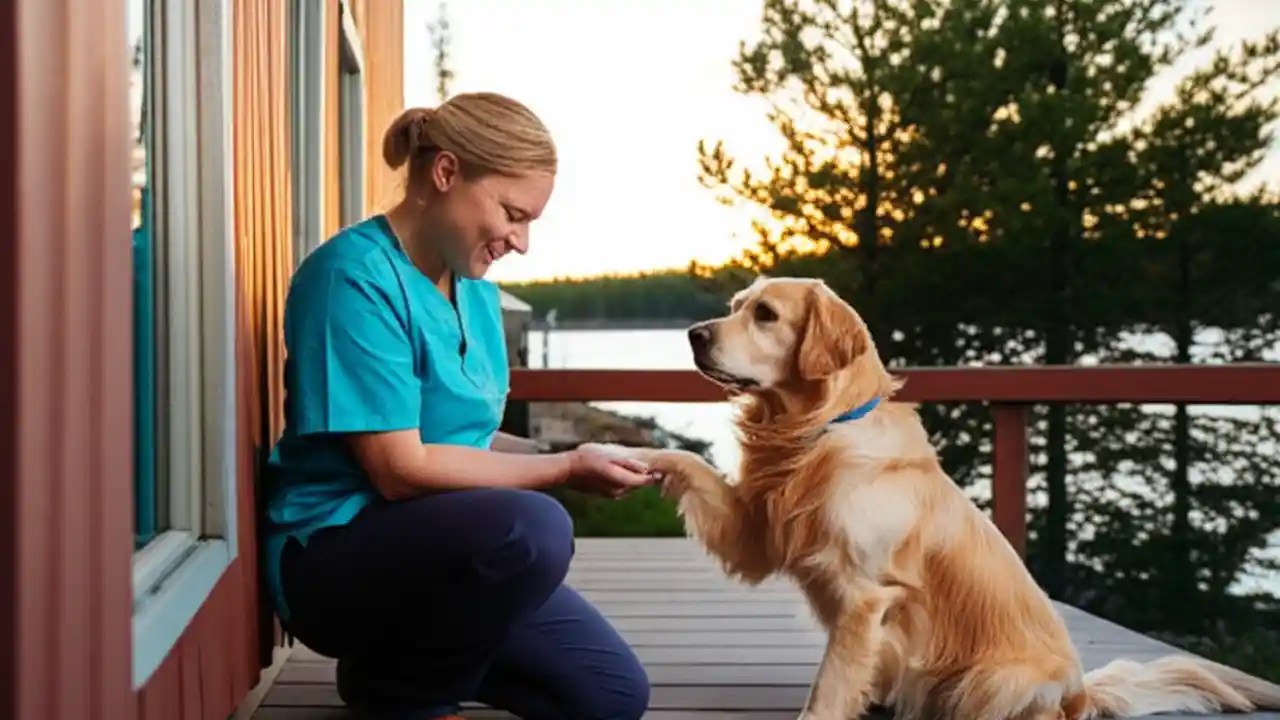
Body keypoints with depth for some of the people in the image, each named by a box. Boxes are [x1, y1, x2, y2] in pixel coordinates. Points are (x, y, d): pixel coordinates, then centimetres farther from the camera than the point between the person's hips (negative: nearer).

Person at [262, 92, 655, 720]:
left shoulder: (475, 288, 7)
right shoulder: (356, 276, -19)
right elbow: (401, 468, -22)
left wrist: (574, 462, -3)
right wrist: (563, 469, -17)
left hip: (441, 543, 8)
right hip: (336, 553, -8)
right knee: (532, 526, -35)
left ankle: (405, 651, 20)